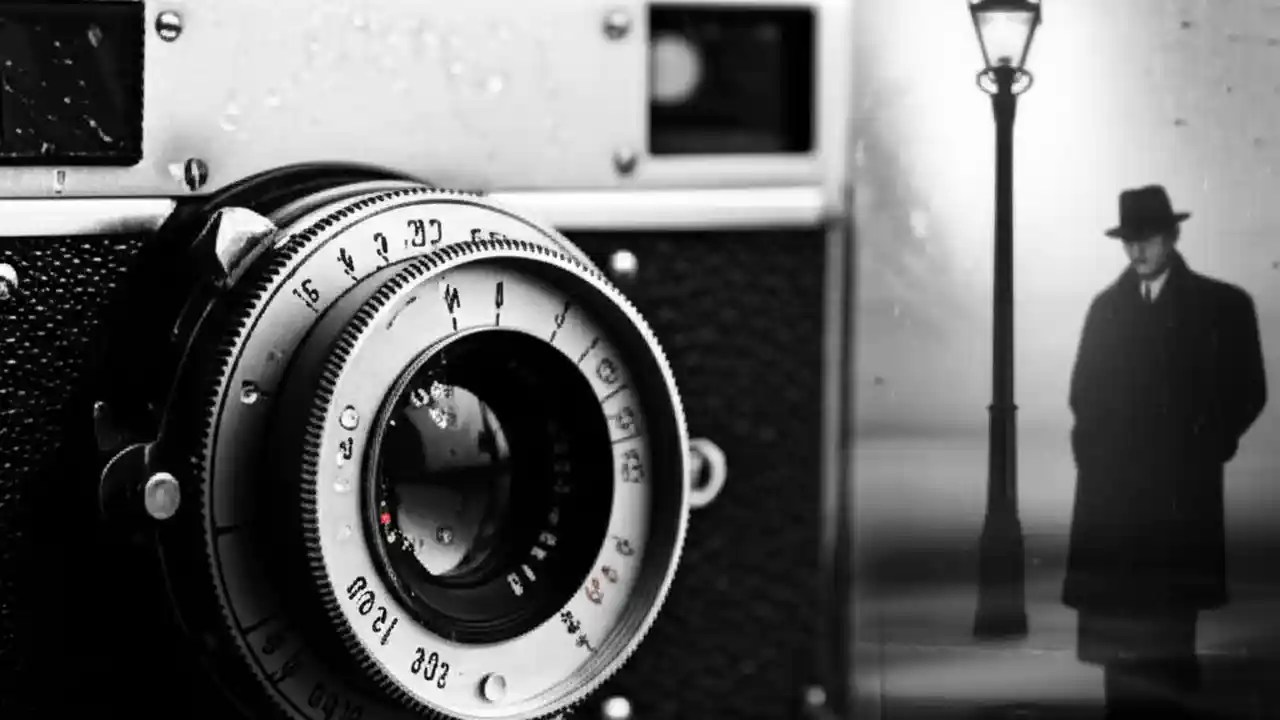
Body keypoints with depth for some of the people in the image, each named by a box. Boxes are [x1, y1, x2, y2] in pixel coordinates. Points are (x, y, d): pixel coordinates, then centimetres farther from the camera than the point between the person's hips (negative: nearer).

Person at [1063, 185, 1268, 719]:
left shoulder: (1222, 305, 5)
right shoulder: (1107, 307, 14)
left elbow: (1247, 392, 5)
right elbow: (1083, 391, 16)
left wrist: (1207, 447, -3)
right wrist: (1093, 448, 3)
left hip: (1181, 488, -2)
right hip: (1111, 484, 2)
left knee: (1170, 610, -6)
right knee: (1114, 615, -3)